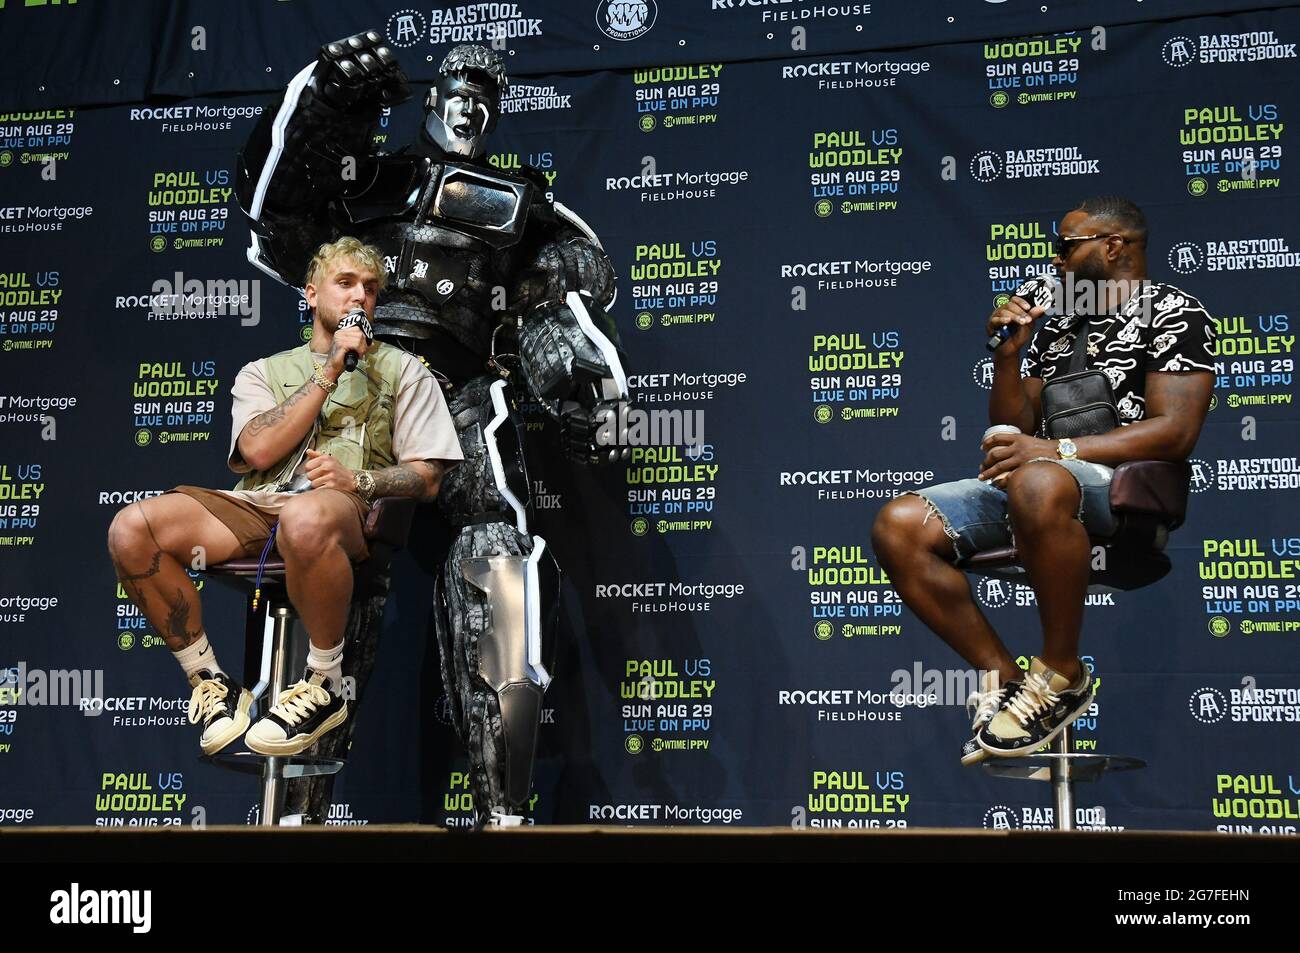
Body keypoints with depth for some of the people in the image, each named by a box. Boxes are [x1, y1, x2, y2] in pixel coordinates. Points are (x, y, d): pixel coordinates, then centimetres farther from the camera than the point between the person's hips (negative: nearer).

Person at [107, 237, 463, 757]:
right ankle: (211, 682, -9)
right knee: (131, 529, -23)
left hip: (349, 509, -3)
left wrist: (356, 479, -9)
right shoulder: (263, 372, 25)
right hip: (258, 503, 4)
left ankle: (325, 687, -22)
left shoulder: (400, 369, 21)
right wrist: (328, 372, 2)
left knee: (305, 518, -43)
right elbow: (257, 450, 3)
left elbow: (426, 478, 10)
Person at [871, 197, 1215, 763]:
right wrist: (1008, 356, 5)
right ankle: (1004, 678, -12)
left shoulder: (1173, 312, 2)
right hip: (1037, 482, 7)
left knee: (1036, 482, -42)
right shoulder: (1056, 329, 24)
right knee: (898, 526, -15)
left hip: (1128, 488, -7)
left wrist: (1058, 451, -22)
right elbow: (1013, 431, 21)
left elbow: (1175, 432, -12)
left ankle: (1062, 674, -24)